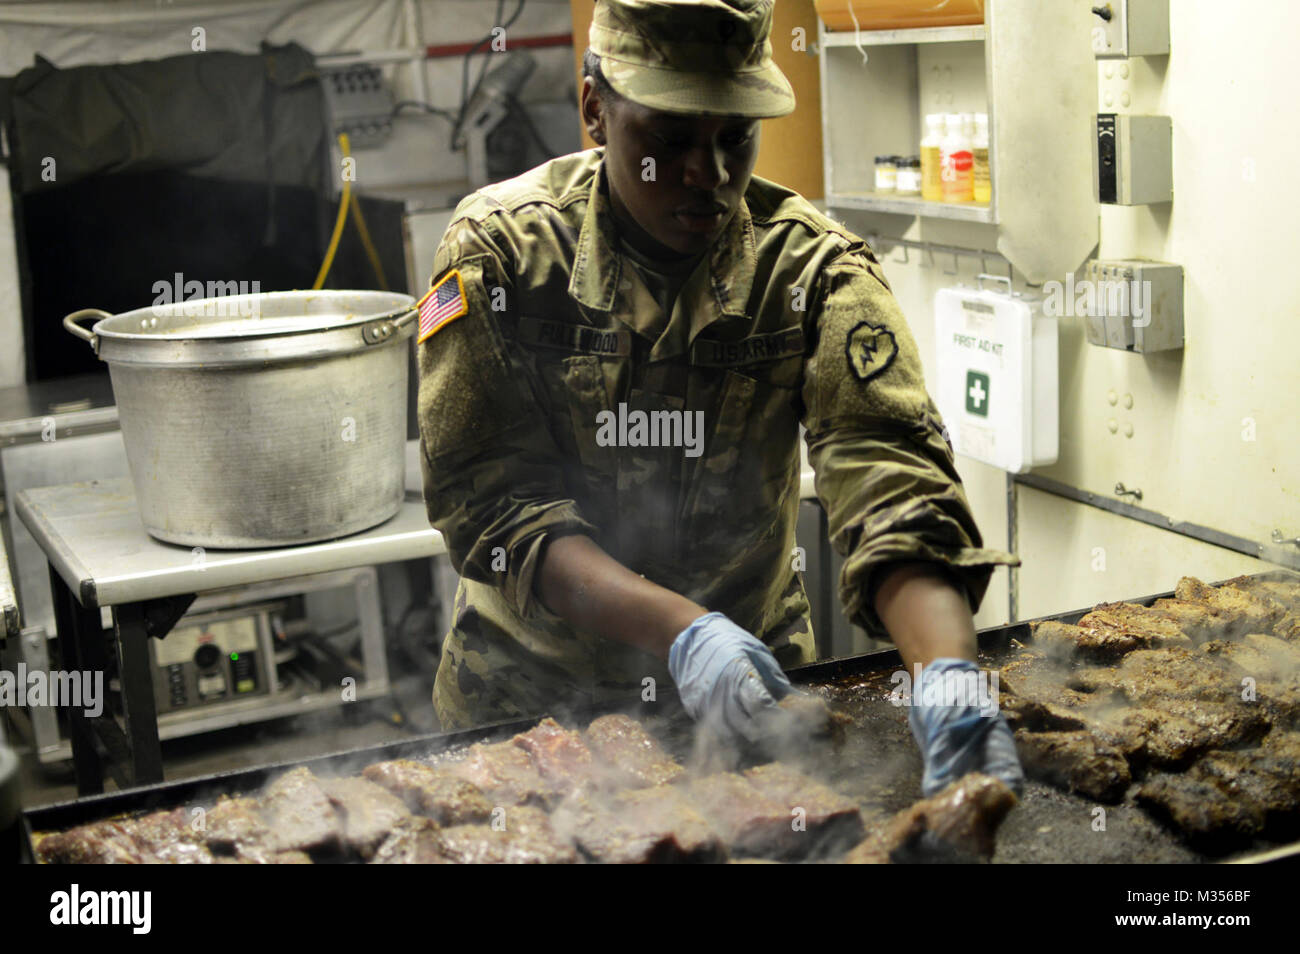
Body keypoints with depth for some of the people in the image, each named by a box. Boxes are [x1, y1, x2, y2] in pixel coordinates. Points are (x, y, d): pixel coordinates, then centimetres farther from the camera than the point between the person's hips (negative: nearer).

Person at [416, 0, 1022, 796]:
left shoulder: (812, 265, -13)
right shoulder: (501, 248, -15)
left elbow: (888, 465, -26)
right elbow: (490, 504, -20)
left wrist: (949, 670, -44)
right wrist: (679, 631, -33)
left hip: (751, 676, 1)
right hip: (533, 685, 0)